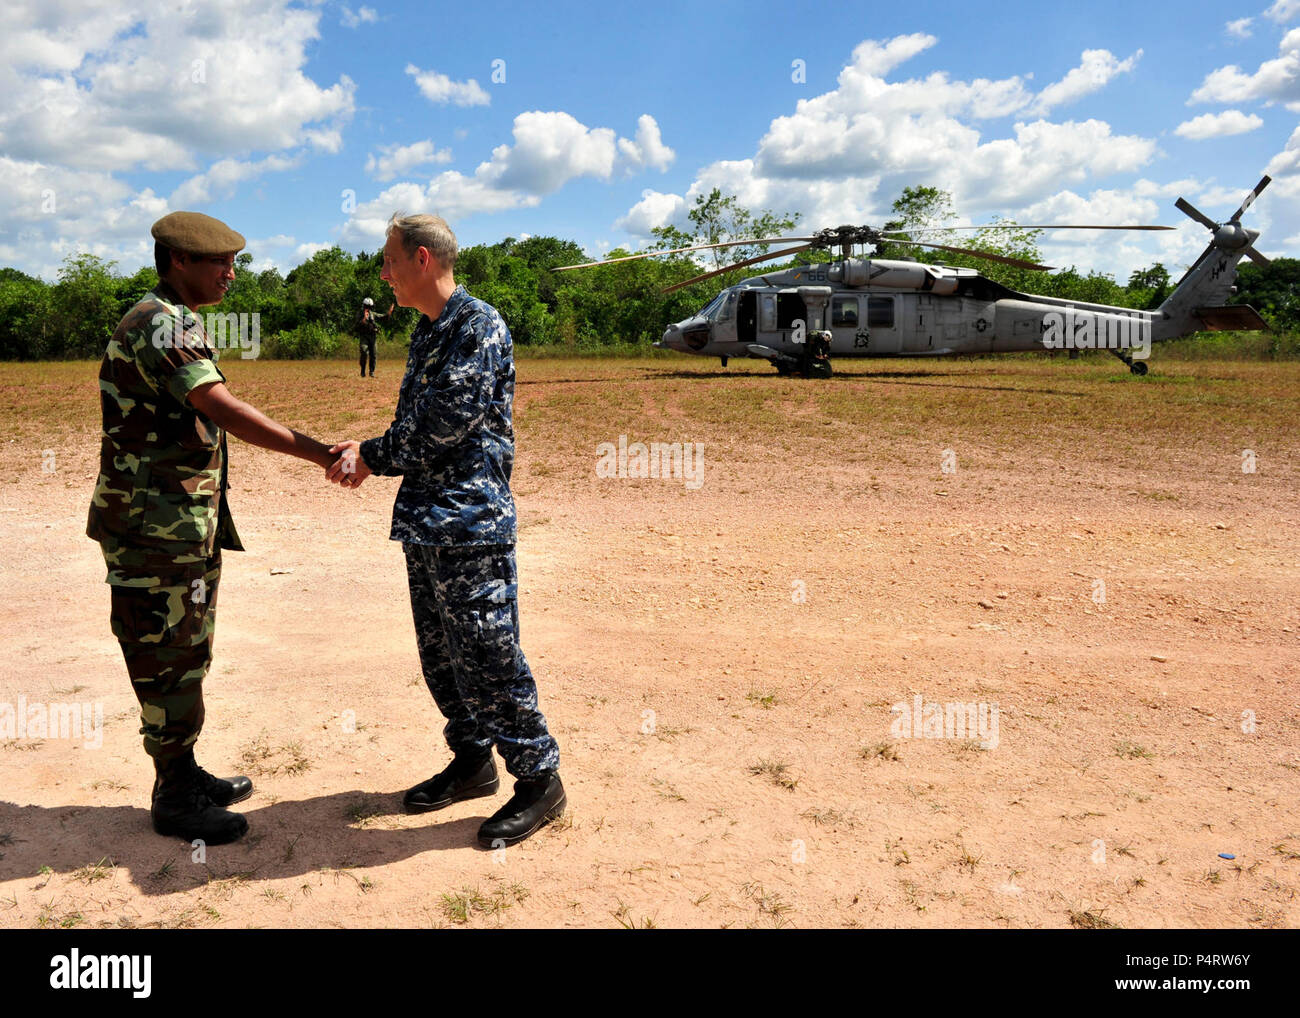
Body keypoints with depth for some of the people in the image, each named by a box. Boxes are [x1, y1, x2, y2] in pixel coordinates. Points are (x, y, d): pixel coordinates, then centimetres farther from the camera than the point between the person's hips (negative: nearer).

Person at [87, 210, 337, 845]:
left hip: (188, 522, 10)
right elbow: (222, 409, -28)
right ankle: (174, 798, 12)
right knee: (169, 658, 0)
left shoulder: (171, 322, 16)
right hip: (159, 525, -10)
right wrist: (316, 452, -31)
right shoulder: (162, 322, -16)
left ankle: (184, 774, 29)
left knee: (187, 653, 17)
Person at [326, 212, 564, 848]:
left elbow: (445, 424, -19)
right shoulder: (426, 333, 17)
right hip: (426, 520, 9)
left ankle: (539, 780, 10)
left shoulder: (480, 326, -11)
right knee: (440, 654, 16)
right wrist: (365, 455, -2)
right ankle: (472, 762, 31)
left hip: (471, 521, -9)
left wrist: (372, 456, -7)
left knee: (487, 658, -4)